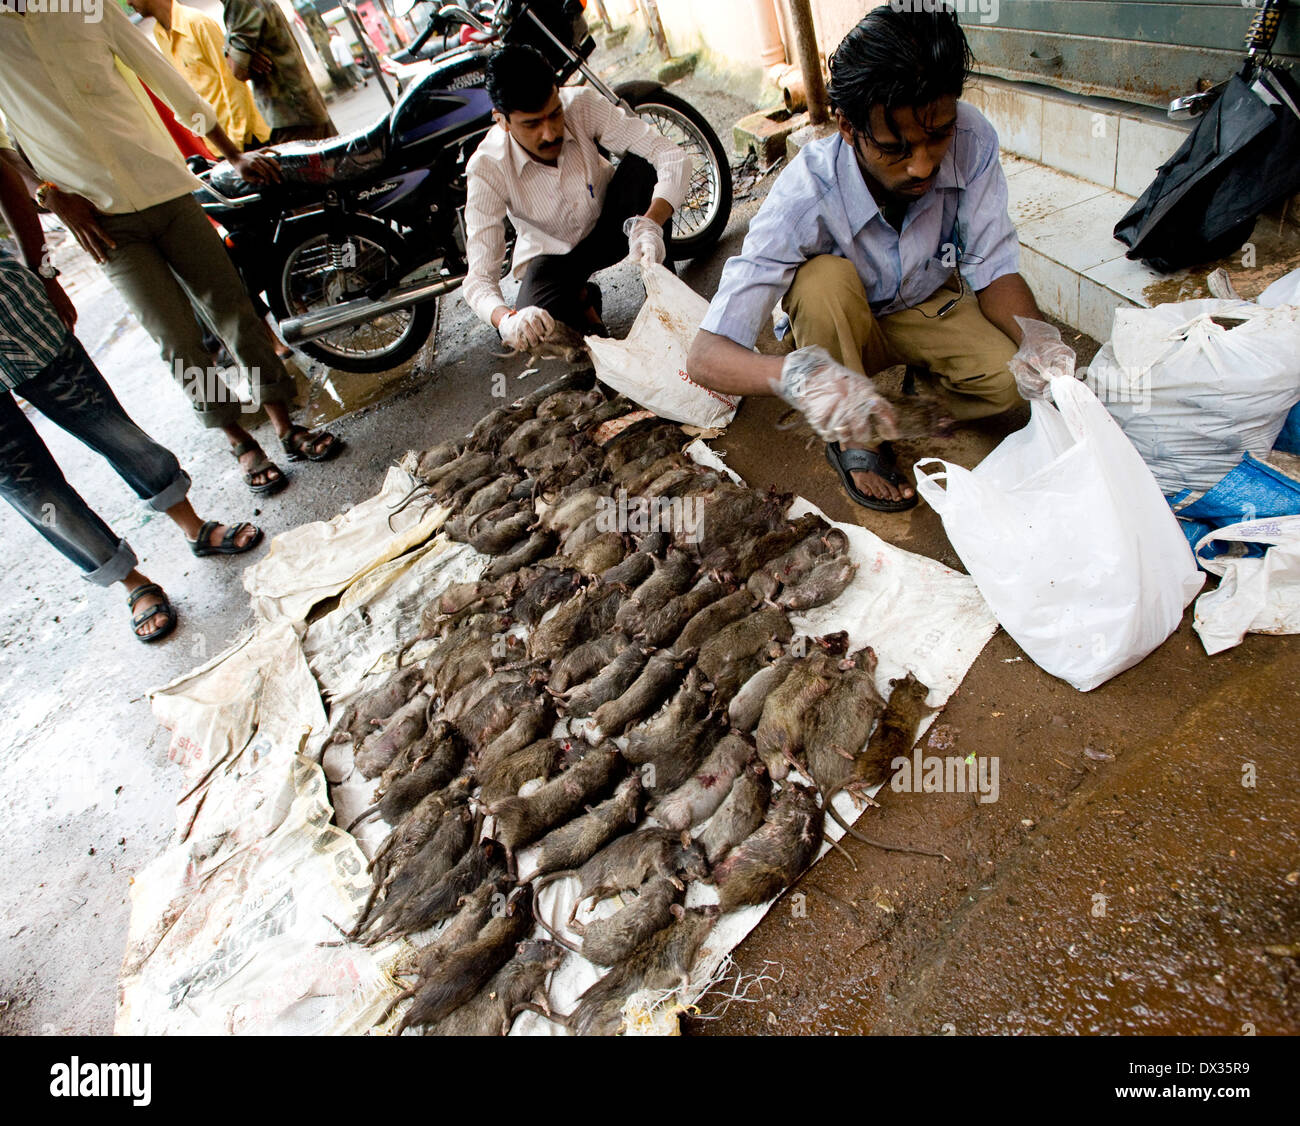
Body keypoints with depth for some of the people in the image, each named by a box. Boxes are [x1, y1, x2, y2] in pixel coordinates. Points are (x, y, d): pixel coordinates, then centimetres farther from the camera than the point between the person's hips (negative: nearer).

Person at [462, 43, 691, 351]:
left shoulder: (582, 105, -23)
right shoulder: (487, 169, -28)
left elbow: (673, 157, -28)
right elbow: (479, 277, -31)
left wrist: (650, 224, -48)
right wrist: (506, 320, -55)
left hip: (610, 223, 2)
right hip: (553, 255, -1)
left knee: (644, 163, -28)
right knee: (525, 332, -31)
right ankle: (580, 301, 5)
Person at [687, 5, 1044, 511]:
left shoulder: (971, 140, -26)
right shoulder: (806, 196, -35)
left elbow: (993, 270, -17)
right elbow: (705, 354, -41)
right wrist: (795, 372, -62)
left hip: (930, 303, 2)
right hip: (844, 323, -2)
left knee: (1011, 379, -26)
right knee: (826, 276, -36)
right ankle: (855, 443, -14)